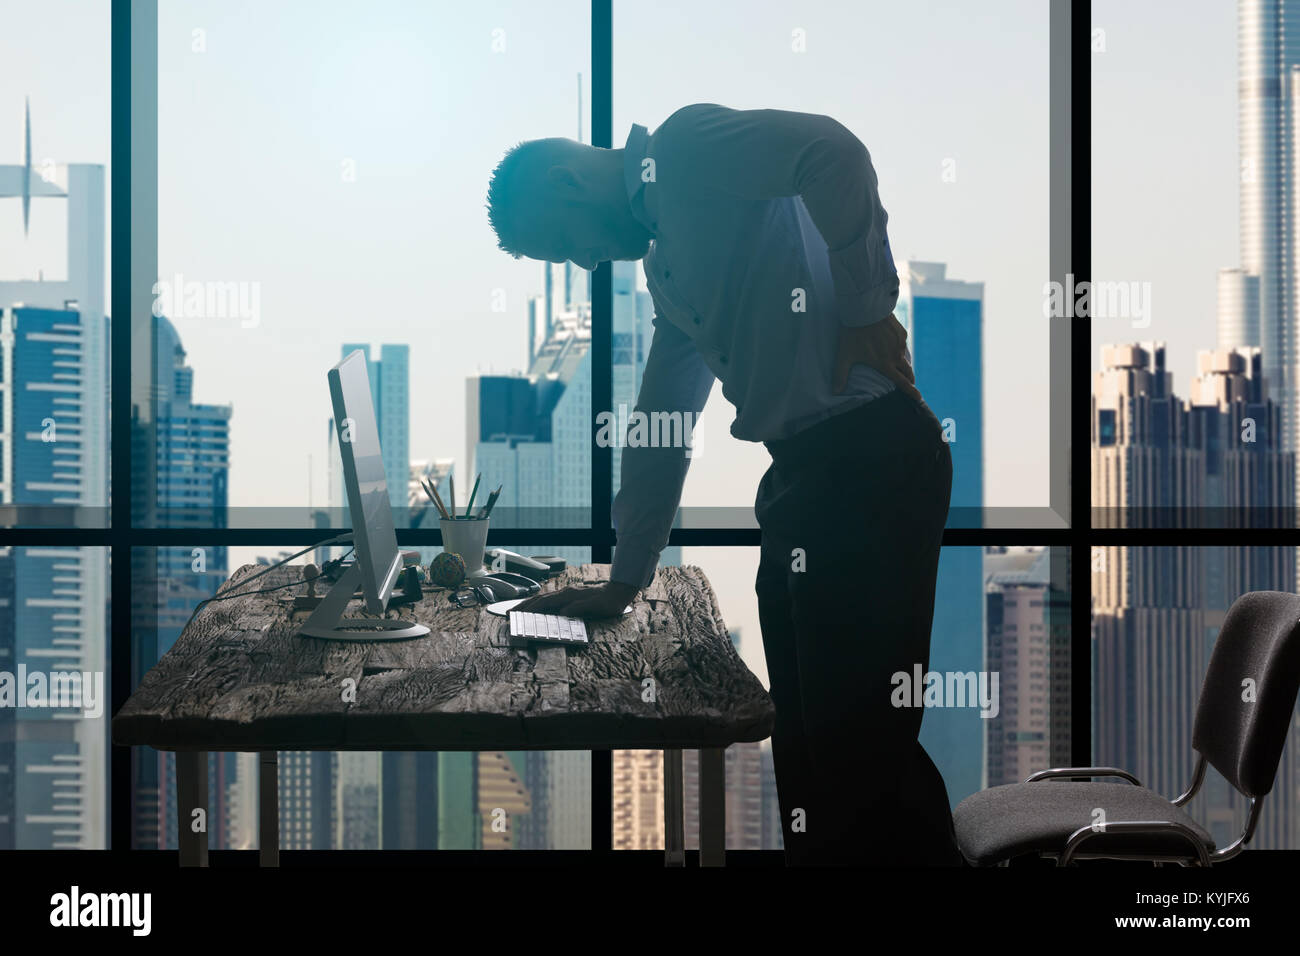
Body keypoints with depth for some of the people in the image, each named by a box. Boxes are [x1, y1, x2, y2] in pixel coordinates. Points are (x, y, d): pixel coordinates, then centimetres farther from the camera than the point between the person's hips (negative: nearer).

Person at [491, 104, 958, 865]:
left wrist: (866, 306, -16)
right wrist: (625, 581, 28)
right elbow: (662, 427, 27)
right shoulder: (665, 259, 24)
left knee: (855, 738, -7)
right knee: (809, 738, 13)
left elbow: (833, 151, -23)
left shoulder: (688, 146, -4)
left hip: (869, 452, -10)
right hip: (807, 468, 10)